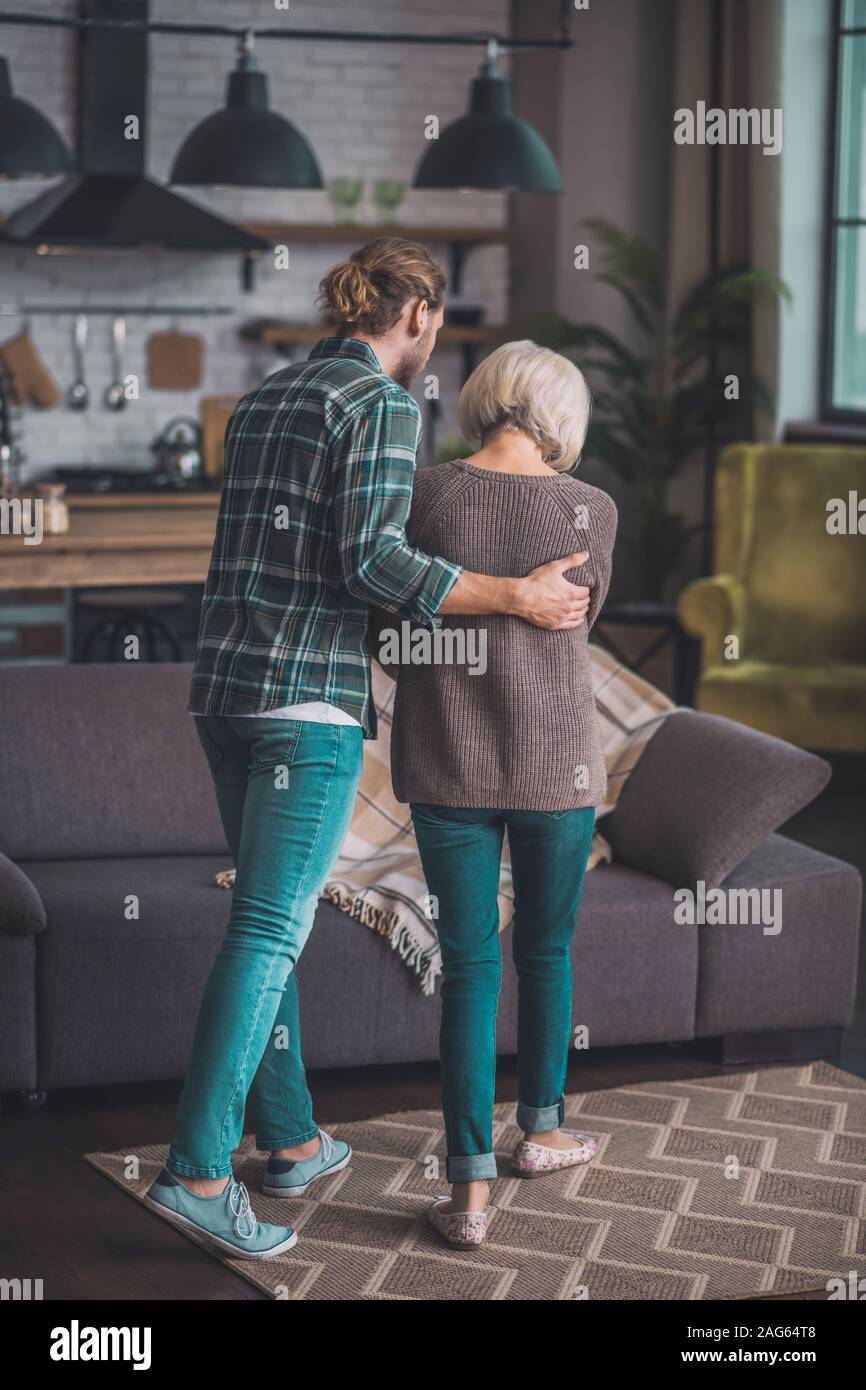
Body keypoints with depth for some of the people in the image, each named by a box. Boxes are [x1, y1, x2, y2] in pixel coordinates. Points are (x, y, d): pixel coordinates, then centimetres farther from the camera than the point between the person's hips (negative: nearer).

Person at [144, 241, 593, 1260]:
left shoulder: (259, 403, 18)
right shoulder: (382, 402, -8)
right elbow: (371, 560, -19)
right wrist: (517, 597, -14)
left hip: (226, 681, 8)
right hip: (312, 692, -8)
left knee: (272, 917, 16)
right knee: (268, 932, -8)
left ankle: (291, 1142, 24)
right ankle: (197, 1170, -11)